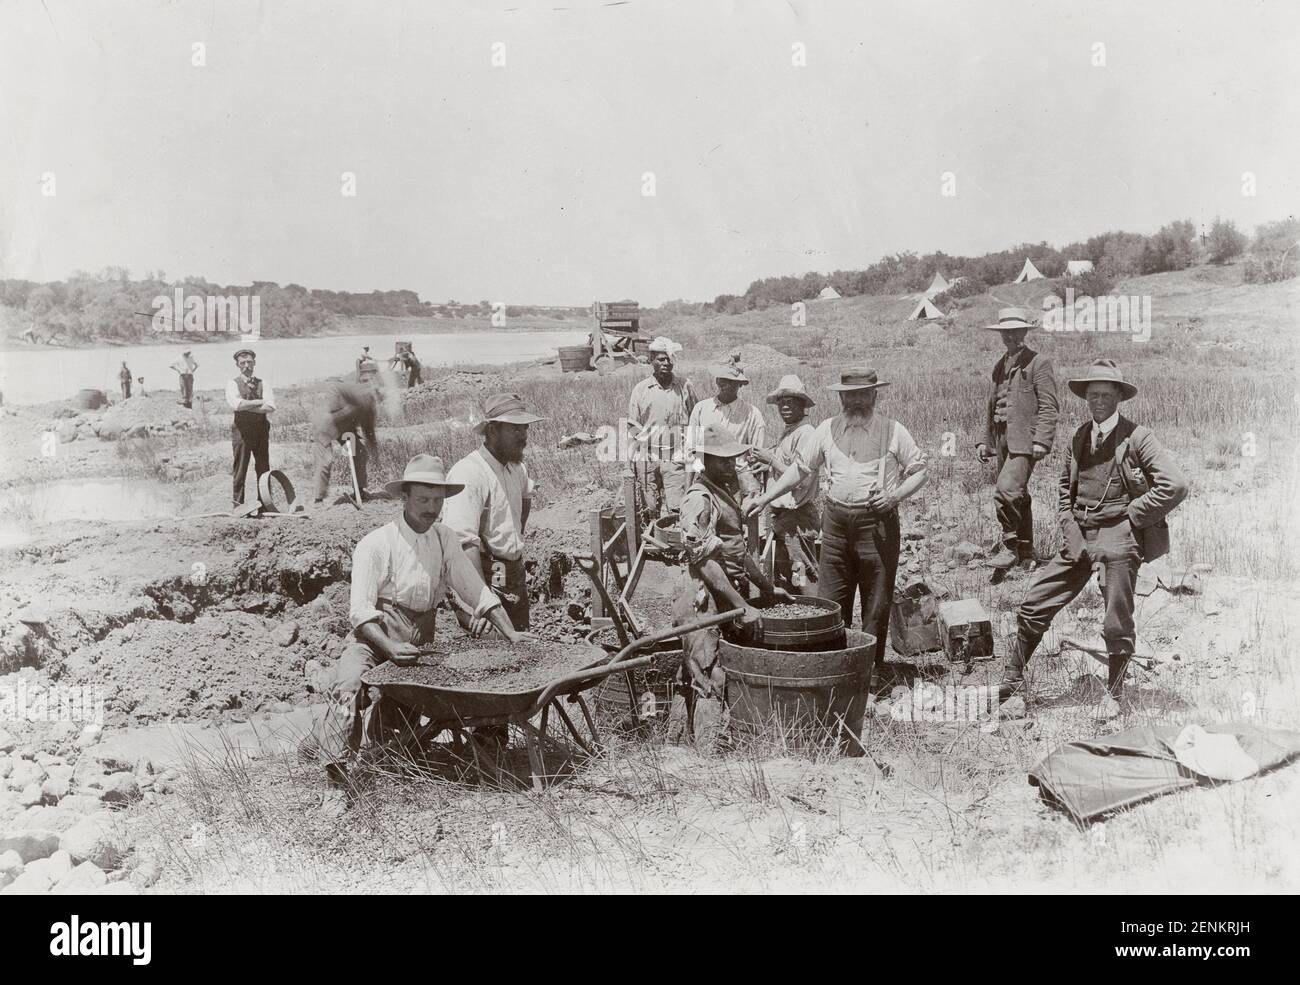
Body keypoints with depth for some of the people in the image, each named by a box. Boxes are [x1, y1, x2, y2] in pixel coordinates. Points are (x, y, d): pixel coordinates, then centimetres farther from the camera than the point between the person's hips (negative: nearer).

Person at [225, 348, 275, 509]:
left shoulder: (263, 385, 11)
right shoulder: (233, 384, 4)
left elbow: (271, 408, -5)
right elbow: (236, 404, -15)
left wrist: (246, 406, -9)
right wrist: (259, 402, -8)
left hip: (261, 430, 3)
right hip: (242, 429, -3)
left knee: (264, 469, 4)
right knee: (240, 470, -3)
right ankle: (238, 505, 2)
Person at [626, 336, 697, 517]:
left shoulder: (684, 386, 6)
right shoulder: (640, 389, 6)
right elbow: (633, 427, 9)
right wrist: (630, 463, 3)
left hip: (676, 459, -1)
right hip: (647, 459, 1)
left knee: (675, 509, -11)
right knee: (651, 510, 4)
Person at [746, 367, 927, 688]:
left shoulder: (893, 431, 0)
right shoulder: (827, 429, 9)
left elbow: (919, 469, 5)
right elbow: (801, 468, 16)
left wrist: (894, 496, -12)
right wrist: (766, 498, 11)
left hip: (878, 524, -3)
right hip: (837, 521, 3)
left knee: (876, 603, 2)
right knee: (831, 600, 6)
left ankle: (871, 668, 13)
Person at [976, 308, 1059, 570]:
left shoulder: (1038, 363, -3)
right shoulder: (999, 366, 19)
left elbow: (1049, 407, -8)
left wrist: (1041, 442, -16)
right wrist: (985, 441, 19)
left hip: (1025, 440, -7)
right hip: (1002, 439, 7)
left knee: (1007, 491, -20)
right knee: (1018, 496, 12)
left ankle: (1010, 547, -10)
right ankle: (1026, 552, 21)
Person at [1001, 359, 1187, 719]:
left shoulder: (1137, 437, -8)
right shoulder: (1079, 437, 10)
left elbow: (1176, 485, -14)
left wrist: (1131, 515, -8)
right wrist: (1069, 525, 9)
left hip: (1119, 538, -5)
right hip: (1079, 537, 5)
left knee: (1117, 626, 5)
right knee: (1032, 607, 1)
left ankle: (1112, 695, 26)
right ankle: (1013, 687, 12)